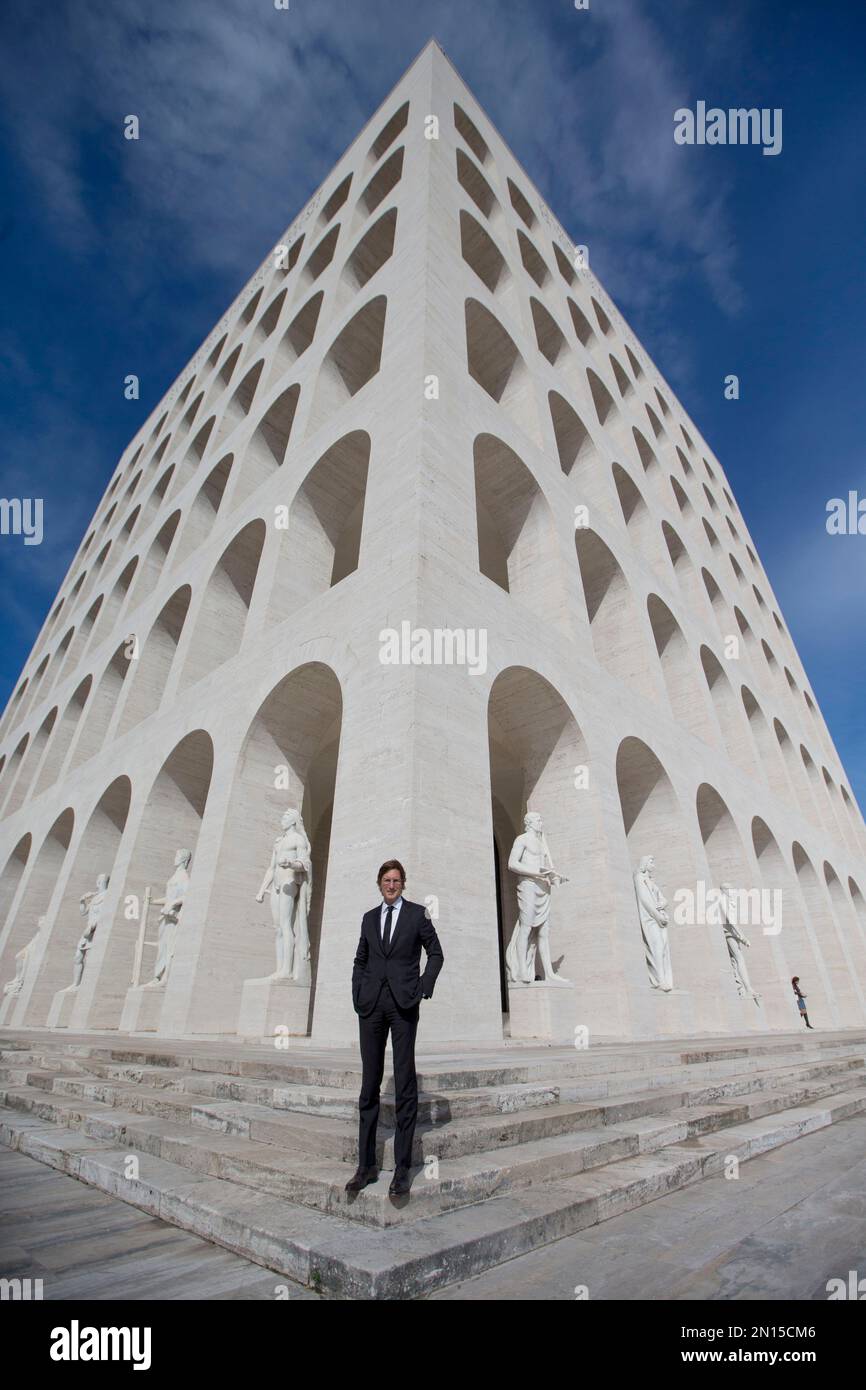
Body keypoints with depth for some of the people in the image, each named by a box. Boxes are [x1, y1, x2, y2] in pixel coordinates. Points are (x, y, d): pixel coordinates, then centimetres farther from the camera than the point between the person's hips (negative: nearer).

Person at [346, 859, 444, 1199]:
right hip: (371, 1005, 3)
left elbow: (436, 953, 5)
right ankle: (366, 1165, 19)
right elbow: (360, 960, 17)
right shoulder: (369, 917, 12)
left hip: (403, 1004, -3)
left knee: (405, 1085, 1)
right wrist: (357, 996, 6)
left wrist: (424, 987, -4)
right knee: (369, 1084, 9)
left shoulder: (416, 913, 2)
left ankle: (402, 1168, 12)